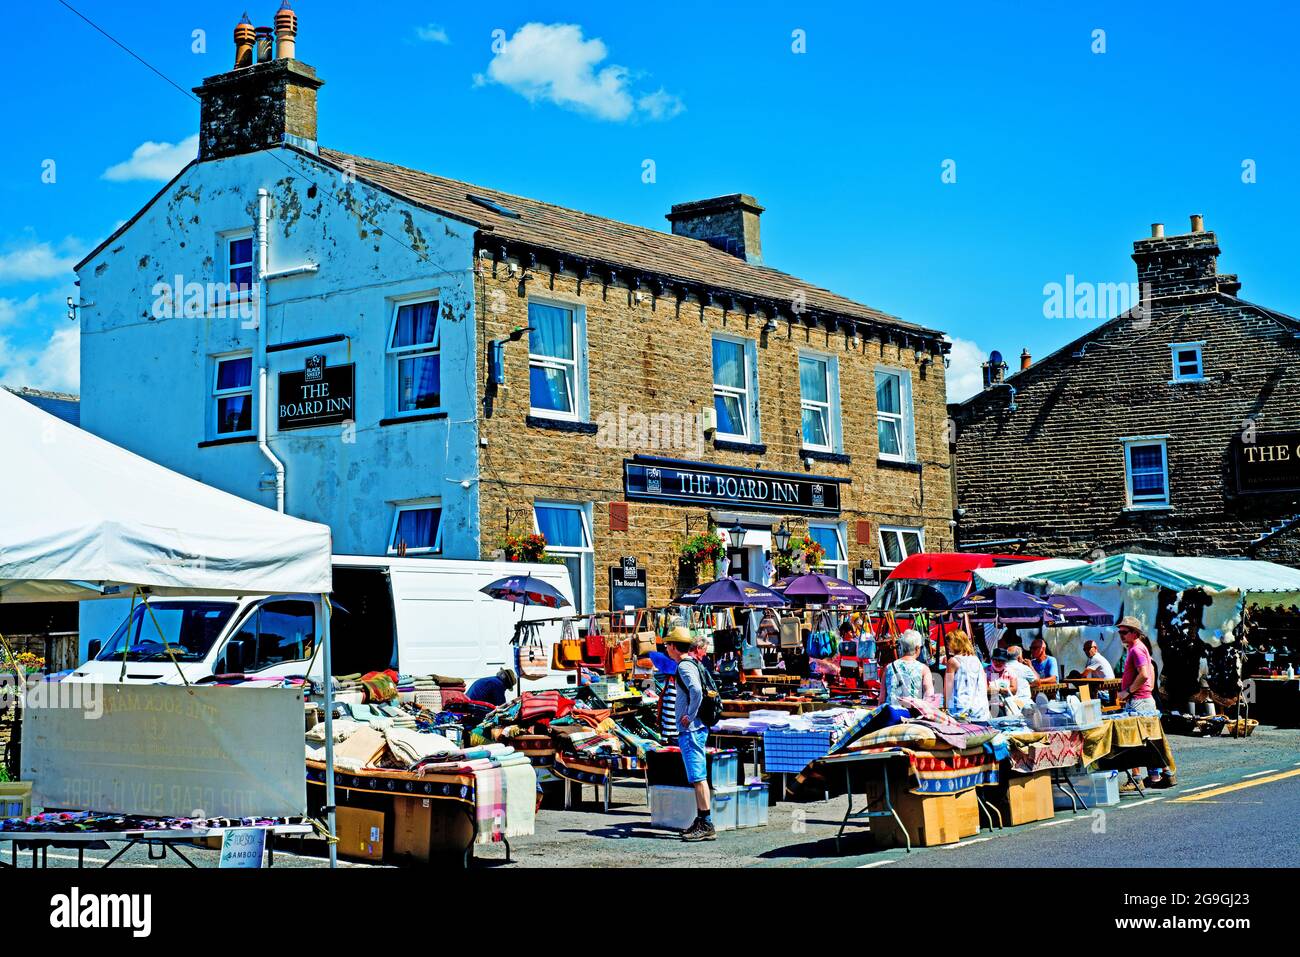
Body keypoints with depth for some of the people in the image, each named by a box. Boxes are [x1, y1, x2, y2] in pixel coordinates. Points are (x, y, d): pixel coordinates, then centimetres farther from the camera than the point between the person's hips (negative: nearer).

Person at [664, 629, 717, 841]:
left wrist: (690, 716, -20)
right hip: (694, 728, 10)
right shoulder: (693, 664, 16)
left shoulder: (684, 666, -13)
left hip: (690, 729, -10)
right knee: (697, 777, 13)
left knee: (698, 777, -10)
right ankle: (701, 821, 18)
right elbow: (698, 690, 28)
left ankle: (707, 825, -11)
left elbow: (696, 691, -30)